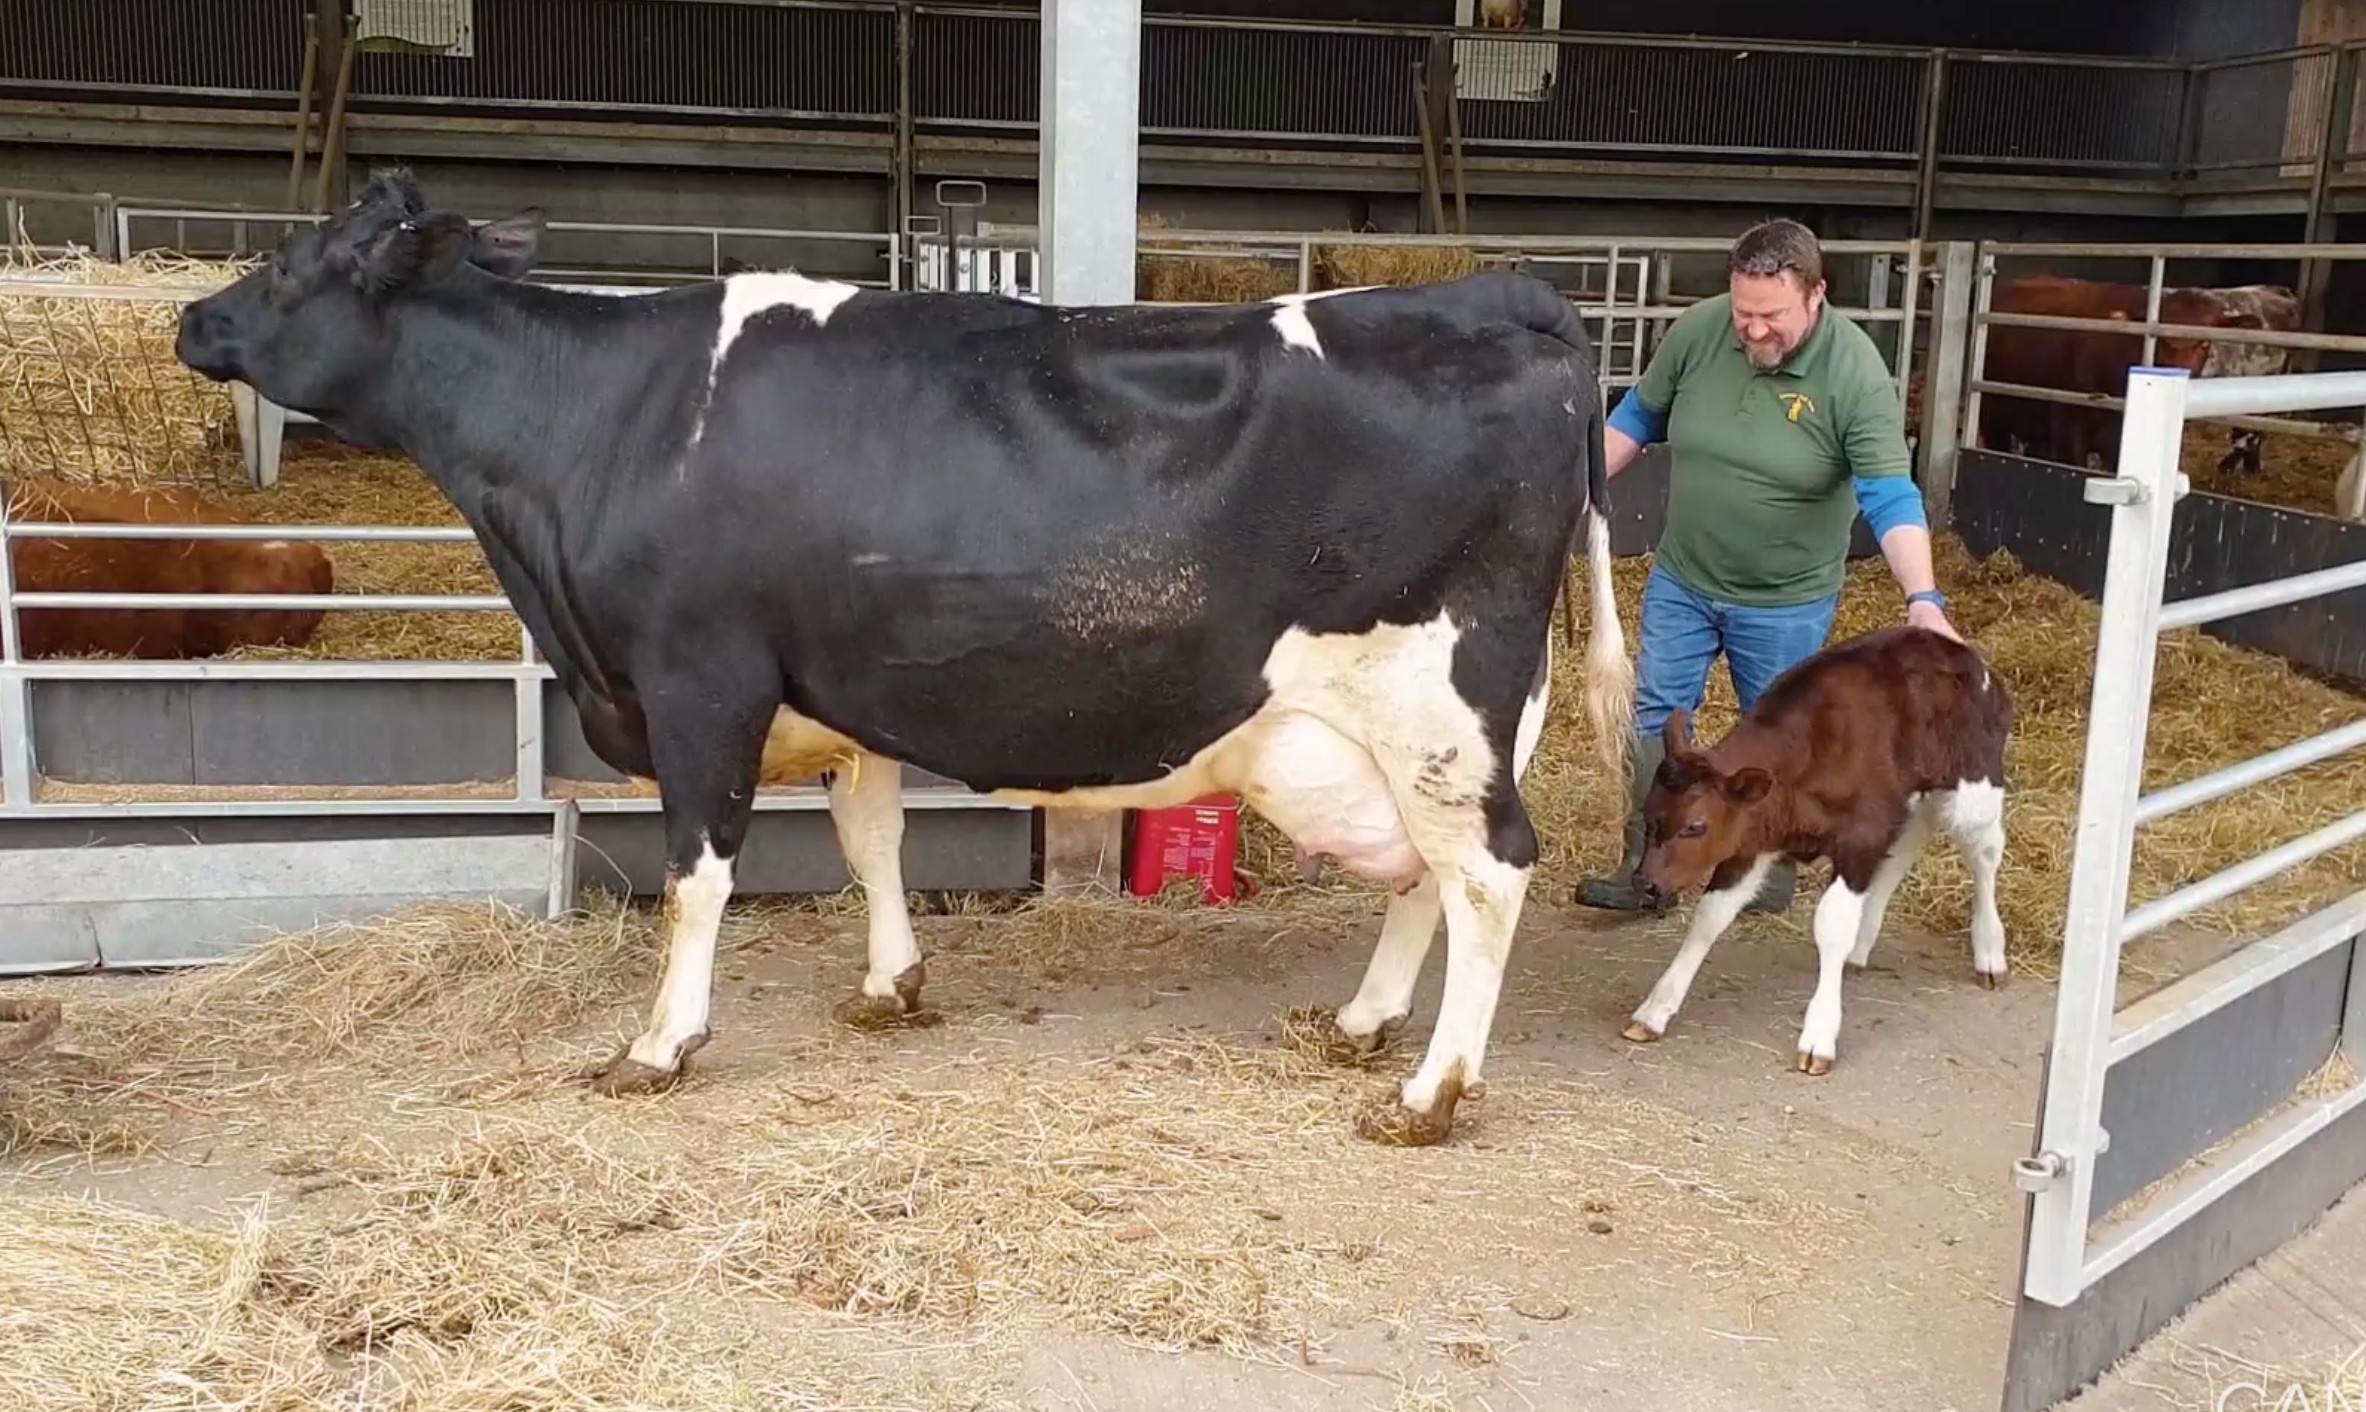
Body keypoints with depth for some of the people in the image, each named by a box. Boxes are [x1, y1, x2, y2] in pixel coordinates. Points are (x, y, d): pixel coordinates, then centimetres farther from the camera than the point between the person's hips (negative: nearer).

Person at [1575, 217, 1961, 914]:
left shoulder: (1855, 373, -23)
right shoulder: (1697, 330, -12)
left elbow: (1890, 496, -27)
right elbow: (1638, 416, 4)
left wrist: (1923, 600, -38)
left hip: (1786, 601, -3)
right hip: (1681, 579, 3)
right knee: (1655, 719, 5)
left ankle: (1772, 869, 33)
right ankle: (1645, 870, 17)